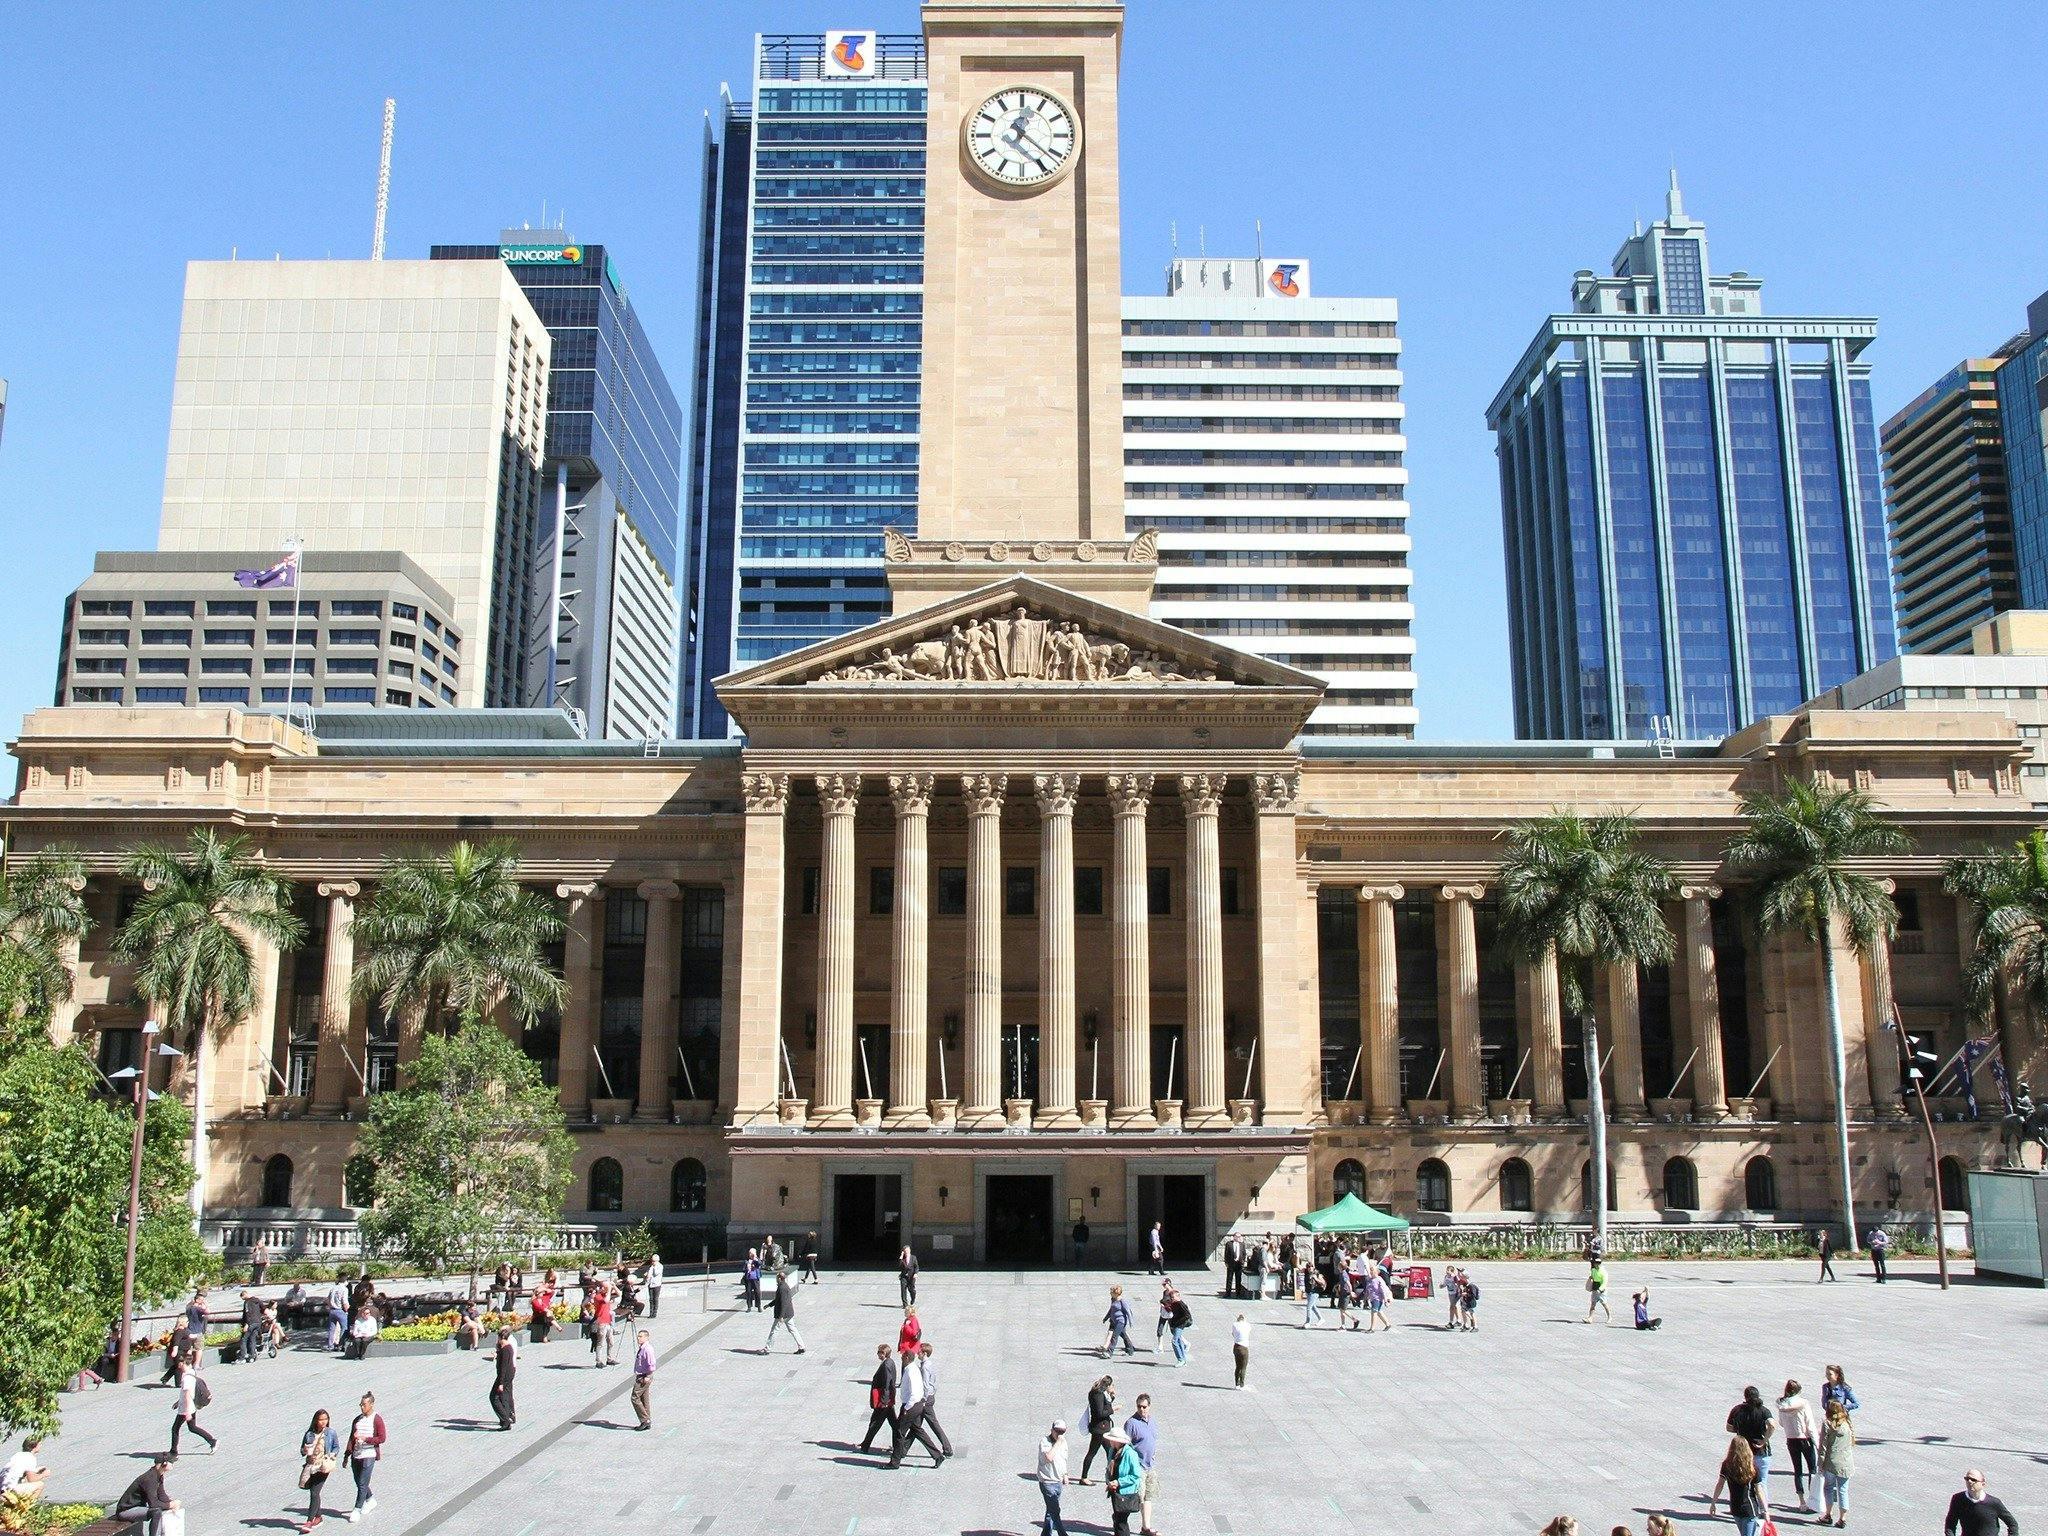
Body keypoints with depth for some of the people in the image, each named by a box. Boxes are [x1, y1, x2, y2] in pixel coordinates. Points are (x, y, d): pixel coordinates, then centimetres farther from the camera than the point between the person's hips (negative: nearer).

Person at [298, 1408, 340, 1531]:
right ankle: (318, 1517, 30)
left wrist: (331, 1456, -12)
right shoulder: (309, 1434, 3)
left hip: (323, 1467, -4)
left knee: (314, 1492, -11)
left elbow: (337, 1447, 6)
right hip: (310, 1465, 4)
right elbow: (302, 1451, 10)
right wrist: (304, 1451, -12)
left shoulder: (331, 1433, -3)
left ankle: (309, 1521, -6)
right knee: (313, 1492, 13)